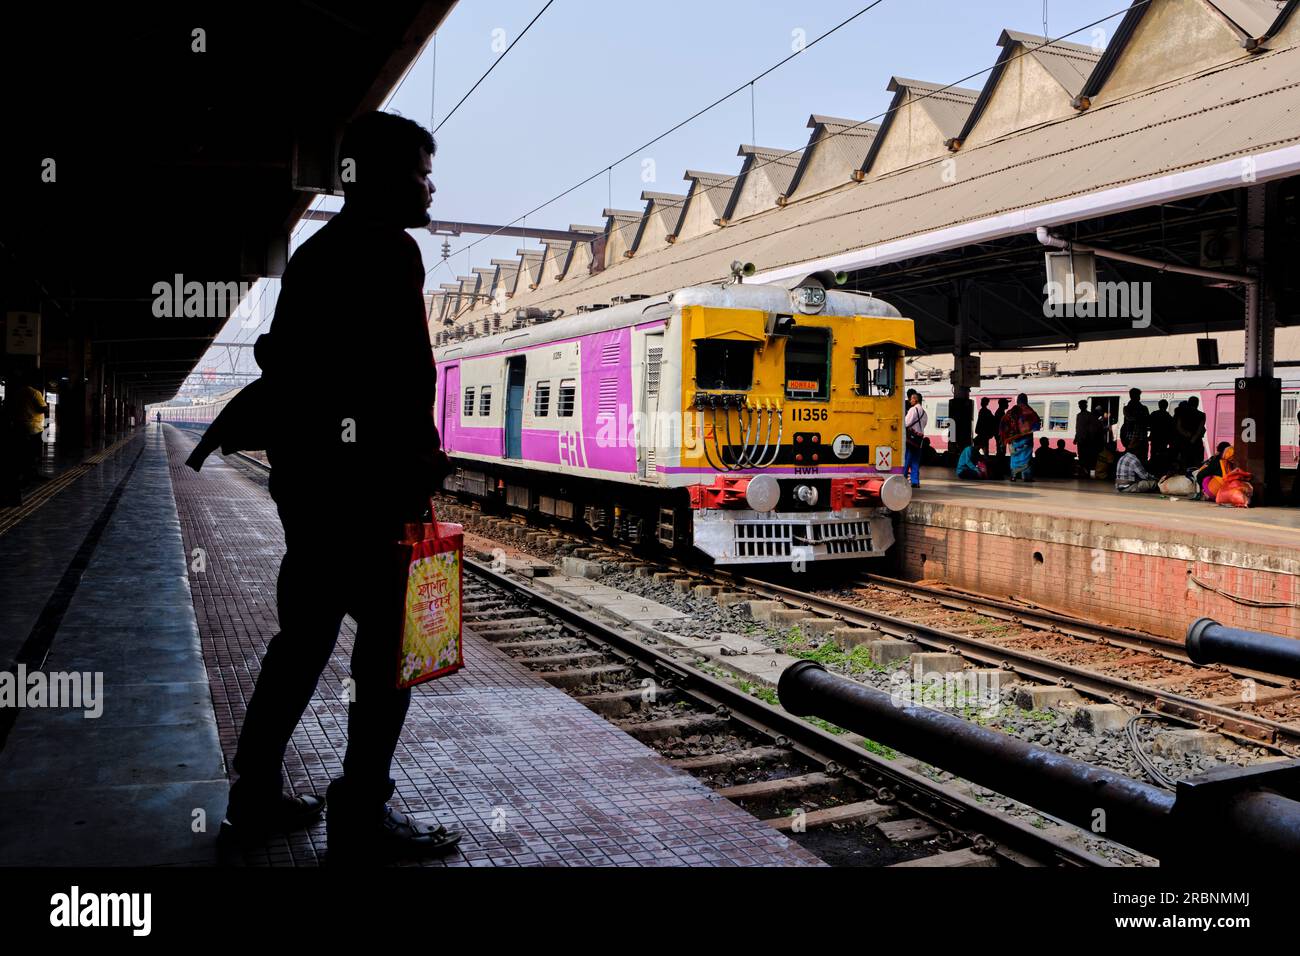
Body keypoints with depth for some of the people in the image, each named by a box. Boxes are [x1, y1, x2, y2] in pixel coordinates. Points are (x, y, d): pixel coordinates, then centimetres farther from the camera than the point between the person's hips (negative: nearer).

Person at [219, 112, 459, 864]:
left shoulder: (315, 253, 20)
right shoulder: (389, 250, -9)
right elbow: (405, 378, -19)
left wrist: (296, 455, 21)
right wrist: (420, 477, -15)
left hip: (304, 475, 10)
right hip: (362, 480, -10)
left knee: (305, 634, 15)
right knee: (391, 637, -2)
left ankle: (256, 798, 22)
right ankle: (363, 816, 3)